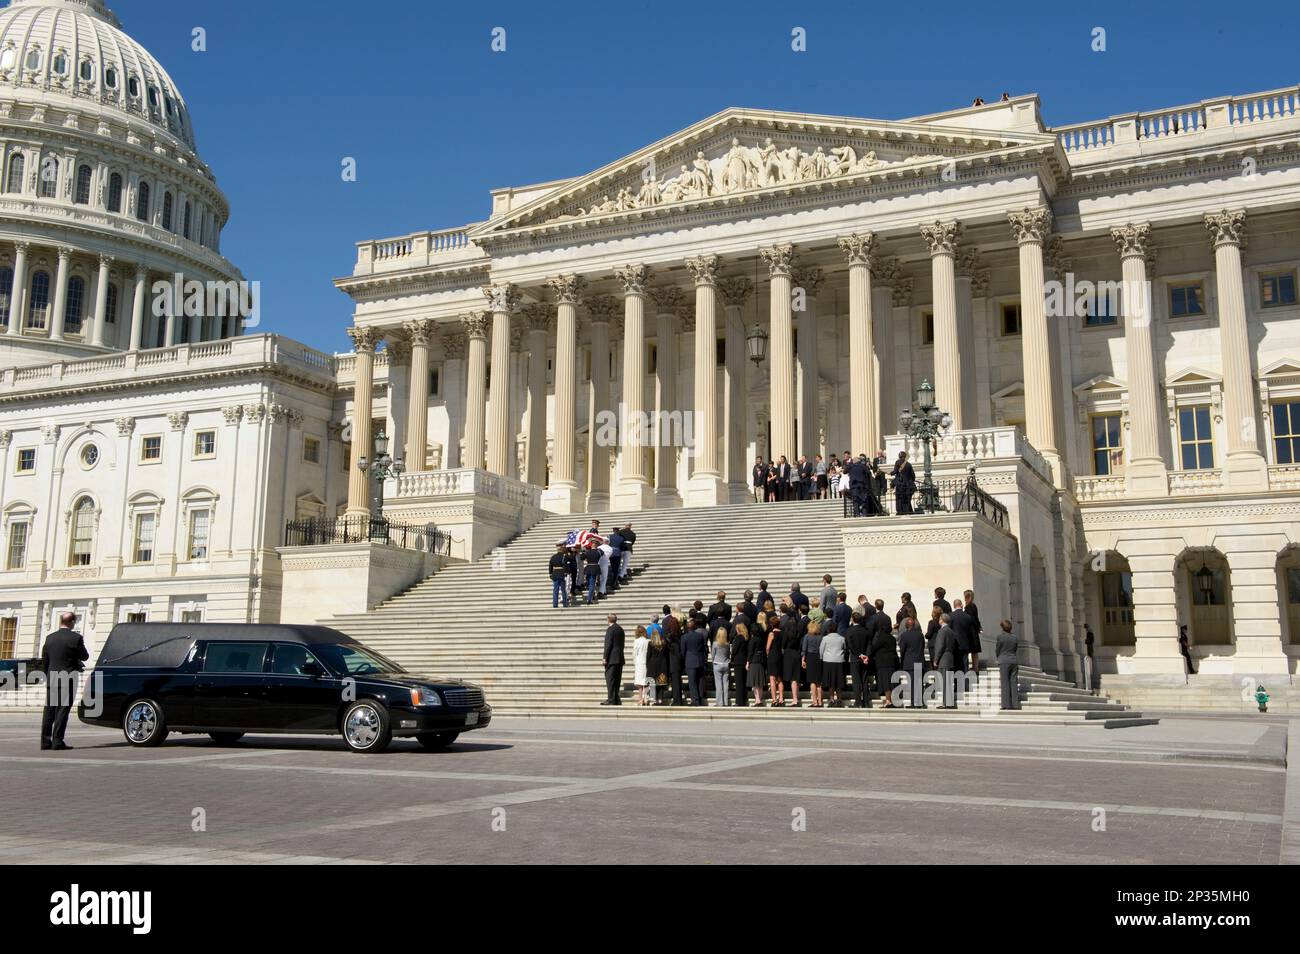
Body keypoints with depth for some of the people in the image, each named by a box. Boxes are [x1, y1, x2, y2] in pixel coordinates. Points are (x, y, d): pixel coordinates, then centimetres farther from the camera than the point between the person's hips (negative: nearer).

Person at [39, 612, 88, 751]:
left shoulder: (50, 638, 6)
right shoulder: (76, 637, -10)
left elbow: (44, 661, 11)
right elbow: (85, 657, -2)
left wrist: (48, 676, 20)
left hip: (51, 680, 5)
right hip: (68, 680, -5)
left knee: (49, 711, 11)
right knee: (62, 710, -4)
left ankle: (45, 741, 12)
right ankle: (57, 742, -7)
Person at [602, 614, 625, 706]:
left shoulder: (610, 629, -12)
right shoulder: (621, 629, 13)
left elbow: (608, 644, -16)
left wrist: (605, 657, -14)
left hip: (612, 658, -8)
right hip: (620, 658, 8)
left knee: (610, 678, -6)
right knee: (617, 679, 11)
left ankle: (611, 699, -9)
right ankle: (616, 699, 13)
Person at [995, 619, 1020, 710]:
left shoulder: (1000, 636, -6)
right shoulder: (1014, 638, 7)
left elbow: (997, 650, 1)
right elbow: (1015, 650, 13)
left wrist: (999, 658, 19)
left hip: (1004, 661, -4)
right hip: (1014, 661, 4)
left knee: (1005, 683, -3)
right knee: (1014, 683, 5)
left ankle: (1006, 704, -7)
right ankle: (1015, 704, 3)